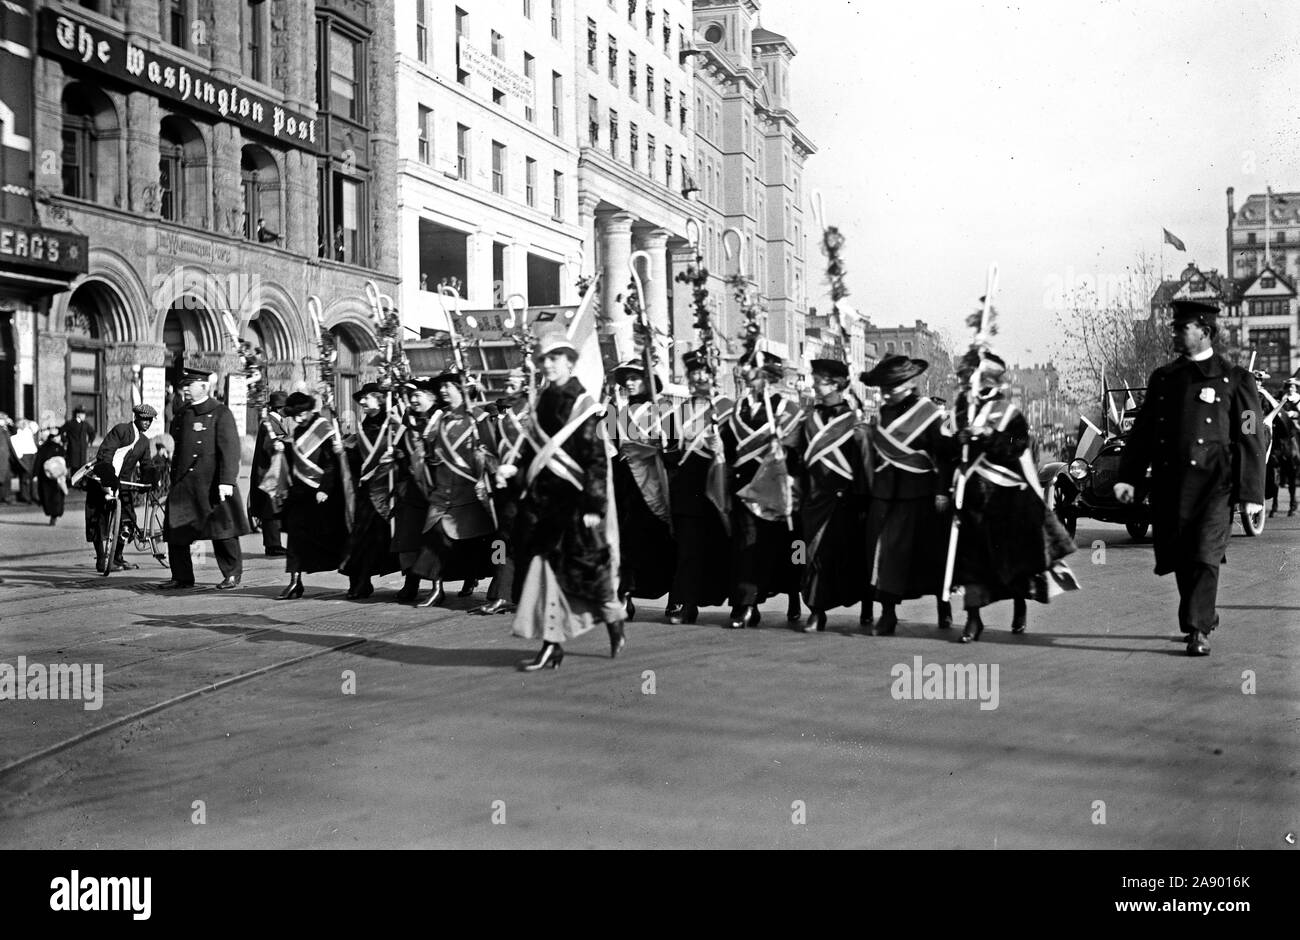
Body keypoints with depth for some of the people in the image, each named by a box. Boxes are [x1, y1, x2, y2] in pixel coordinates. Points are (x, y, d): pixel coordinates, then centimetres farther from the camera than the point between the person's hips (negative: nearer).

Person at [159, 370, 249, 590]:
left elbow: (230, 449, -11)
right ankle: (182, 577, 14)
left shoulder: (220, 413, -5)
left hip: (212, 484, -6)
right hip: (183, 485, 6)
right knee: (176, 530, 4)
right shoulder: (182, 414, 15)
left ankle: (232, 575, 11)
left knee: (222, 530, -1)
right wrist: (174, 480, 18)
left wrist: (226, 481, -19)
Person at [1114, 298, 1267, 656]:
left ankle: (1198, 630, -5)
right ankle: (1205, 617, 28)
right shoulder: (1162, 378, 14)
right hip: (1168, 485, 4)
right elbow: (1142, 431, 12)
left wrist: (1251, 493, -4)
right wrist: (1128, 477, 0)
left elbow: (1251, 440, 0)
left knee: (1204, 556, -12)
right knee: (1178, 558, 8)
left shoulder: (1235, 380, 2)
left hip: (1213, 483, -4)